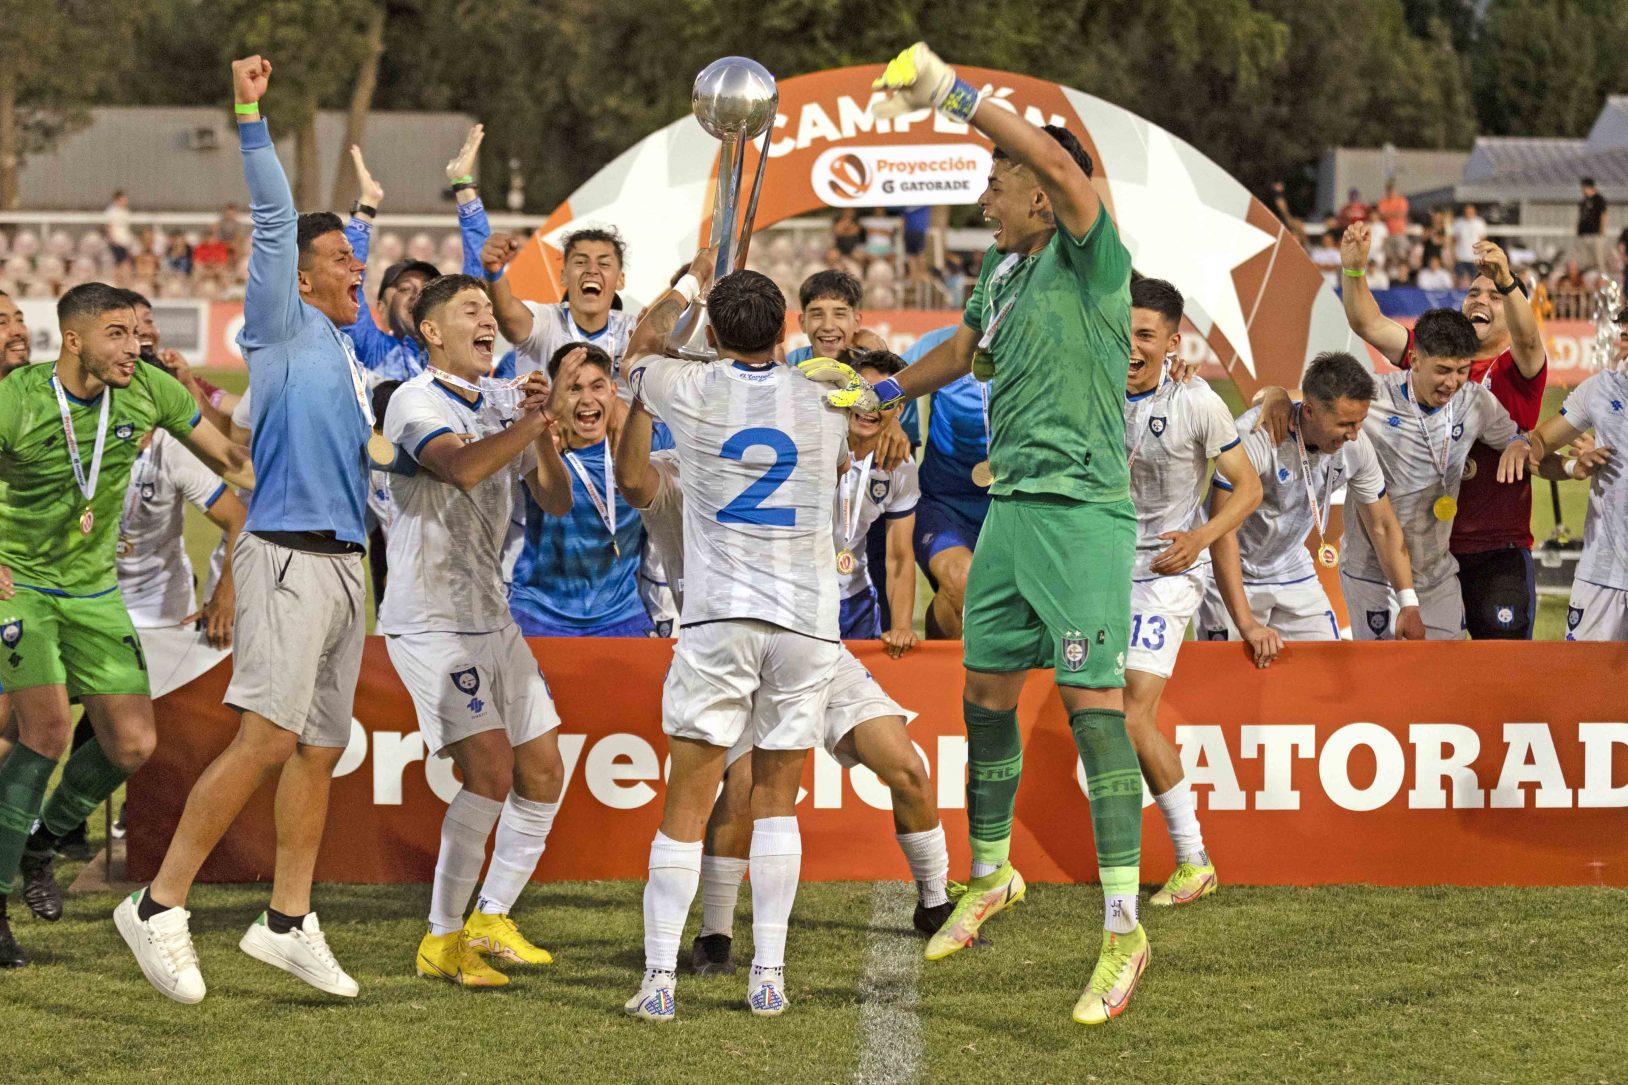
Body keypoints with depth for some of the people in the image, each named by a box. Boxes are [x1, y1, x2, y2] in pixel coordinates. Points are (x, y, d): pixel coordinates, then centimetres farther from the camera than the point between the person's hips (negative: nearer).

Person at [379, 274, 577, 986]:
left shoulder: (505, 404, 12)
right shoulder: (414, 401, -10)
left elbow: (556, 501, 8)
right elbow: (462, 469, -29)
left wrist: (546, 429, -9)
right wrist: (541, 415, -31)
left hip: (491, 618, 8)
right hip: (429, 619, -8)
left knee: (543, 772, 6)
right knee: (490, 769, -17)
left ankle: (491, 919, 20)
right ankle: (442, 940, -8)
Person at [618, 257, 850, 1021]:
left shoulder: (691, 391, 3)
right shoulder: (822, 404, 7)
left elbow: (642, 347, 27)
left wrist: (689, 284, 43)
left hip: (718, 618, -2)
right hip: (808, 616, 2)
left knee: (687, 802, -1)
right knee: (777, 798, 11)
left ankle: (659, 978, -7)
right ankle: (768, 973, 6)